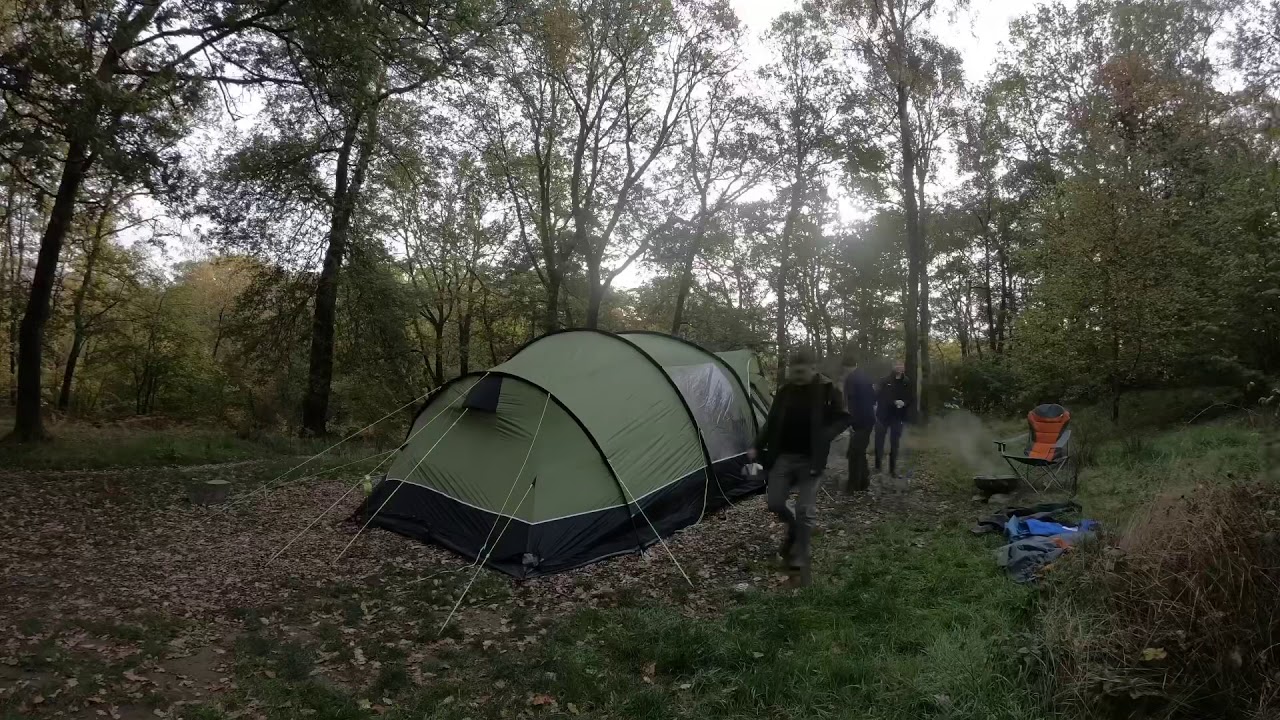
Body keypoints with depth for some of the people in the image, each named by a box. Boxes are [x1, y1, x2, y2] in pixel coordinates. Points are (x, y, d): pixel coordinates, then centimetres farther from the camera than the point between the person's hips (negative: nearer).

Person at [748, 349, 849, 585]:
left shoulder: (827, 391, -9)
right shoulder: (785, 391, 1)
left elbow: (843, 419, -2)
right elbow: (771, 422, 9)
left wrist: (824, 438, -18)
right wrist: (757, 447, 5)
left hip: (810, 459, -3)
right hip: (784, 456, 4)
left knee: (806, 510, -4)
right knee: (775, 502, 0)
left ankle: (799, 562, 9)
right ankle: (794, 529, 33)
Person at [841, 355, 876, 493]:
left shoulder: (850, 379, -12)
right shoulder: (865, 377, 12)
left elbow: (850, 402, -18)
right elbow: (873, 396, 18)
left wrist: (850, 422, -15)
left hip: (859, 420, -8)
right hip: (868, 419, 8)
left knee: (855, 453, -3)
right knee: (860, 451, 16)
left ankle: (854, 486, 0)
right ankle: (864, 482, 19)